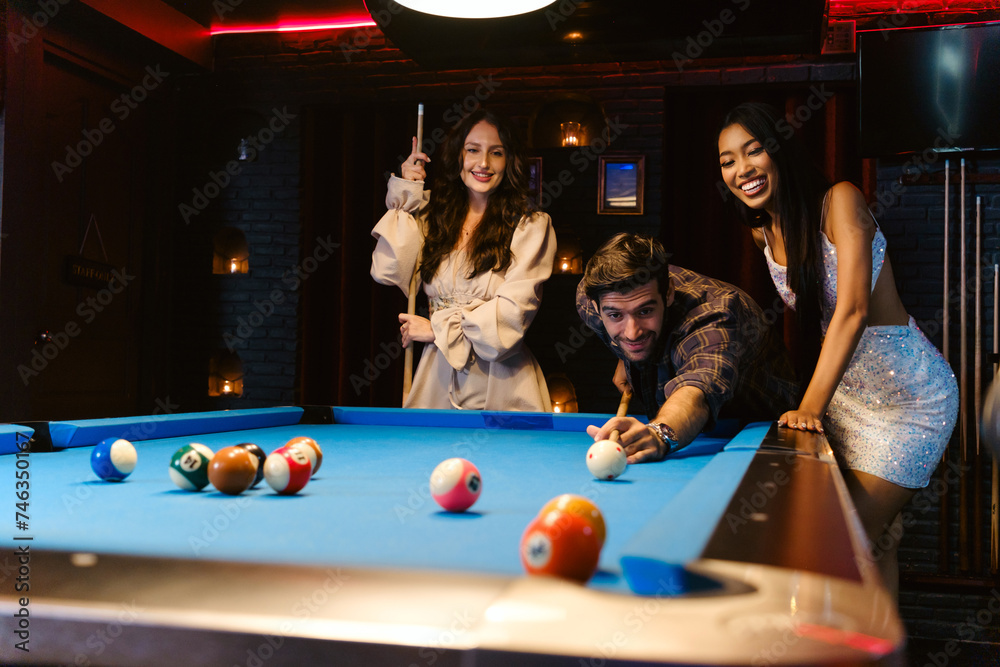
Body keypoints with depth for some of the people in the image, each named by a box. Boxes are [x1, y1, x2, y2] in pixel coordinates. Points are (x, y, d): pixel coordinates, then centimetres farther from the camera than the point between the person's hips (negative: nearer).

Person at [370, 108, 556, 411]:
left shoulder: (531, 226, -2)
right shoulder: (433, 218, 11)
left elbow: (514, 309, -11)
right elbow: (388, 272, -3)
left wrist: (438, 328, -7)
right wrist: (405, 198, 1)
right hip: (437, 379, 3)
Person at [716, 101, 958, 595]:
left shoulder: (840, 201, -19)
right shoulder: (763, 233, 2)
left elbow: (852, 309, -27)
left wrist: (811, 406, -32)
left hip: (911, 394, -7)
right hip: (844, 390, 7)